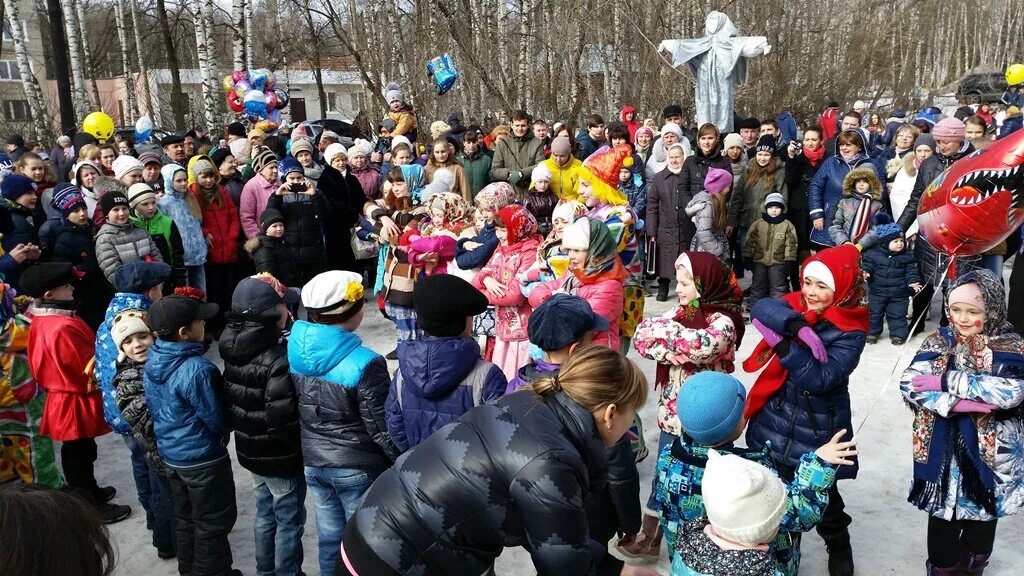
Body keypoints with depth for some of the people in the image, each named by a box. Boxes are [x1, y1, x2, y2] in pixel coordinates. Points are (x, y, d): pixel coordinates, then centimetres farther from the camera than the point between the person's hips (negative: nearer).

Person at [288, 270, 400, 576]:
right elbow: (381, 426, -19)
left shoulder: (293, 349, -9)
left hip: (312, 461, 5)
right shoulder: (365, 364, -26)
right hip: (358, 466, -5)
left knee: (328, 534, 22)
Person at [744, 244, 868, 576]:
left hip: (817, 431, -4)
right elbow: (761, 308, -23)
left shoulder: (851, 332, -15)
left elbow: (819, 378, -26)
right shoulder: (797, 305, -2)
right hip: (774, 422, 4)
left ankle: (839, 549, 44)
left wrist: (784, 343, -29)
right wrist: (799, 327, -34)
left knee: (822, 496, 15)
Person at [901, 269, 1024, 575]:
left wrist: (946, 381, -23)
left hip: (990, 454, 0)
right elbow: (909, 384, -13)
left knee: (983, 516, 19)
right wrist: (955, 403, -27)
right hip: (943, 451, 1)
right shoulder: (938, 342, -2)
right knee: (942, 515, 14)